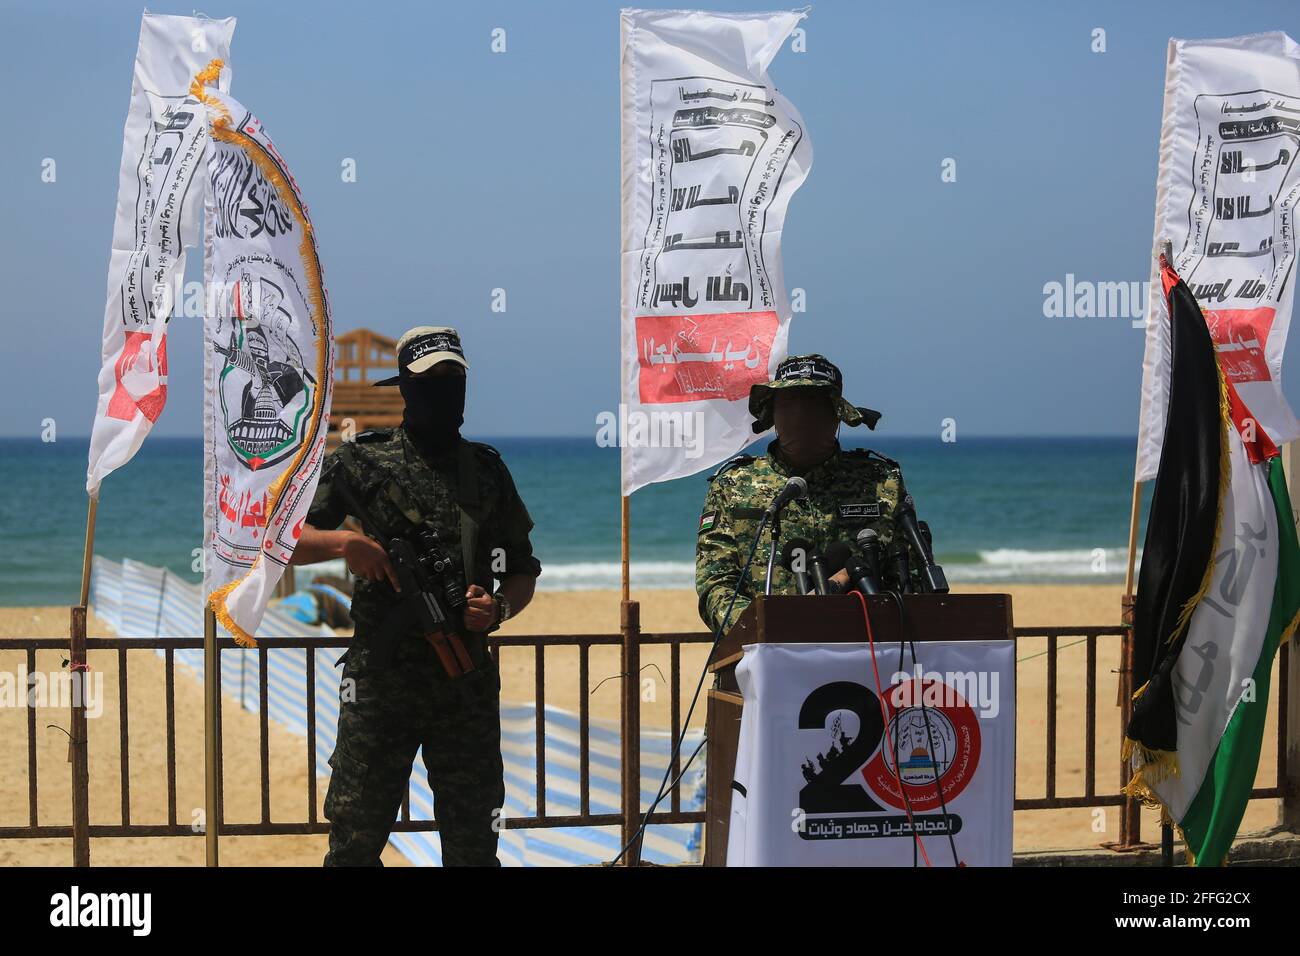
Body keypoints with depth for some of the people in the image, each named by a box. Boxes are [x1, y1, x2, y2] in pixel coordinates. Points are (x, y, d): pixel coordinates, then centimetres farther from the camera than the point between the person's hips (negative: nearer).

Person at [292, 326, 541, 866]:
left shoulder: (488, 470, 12)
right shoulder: (362, 461, 4)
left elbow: (523, 570, 16)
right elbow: (289, 542, 4)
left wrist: (500, 608, -5)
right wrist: (342, 542, -15)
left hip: (466, 683, 2)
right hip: (380, 679, -2)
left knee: (473, 844, 6)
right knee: (355, 840, 0)